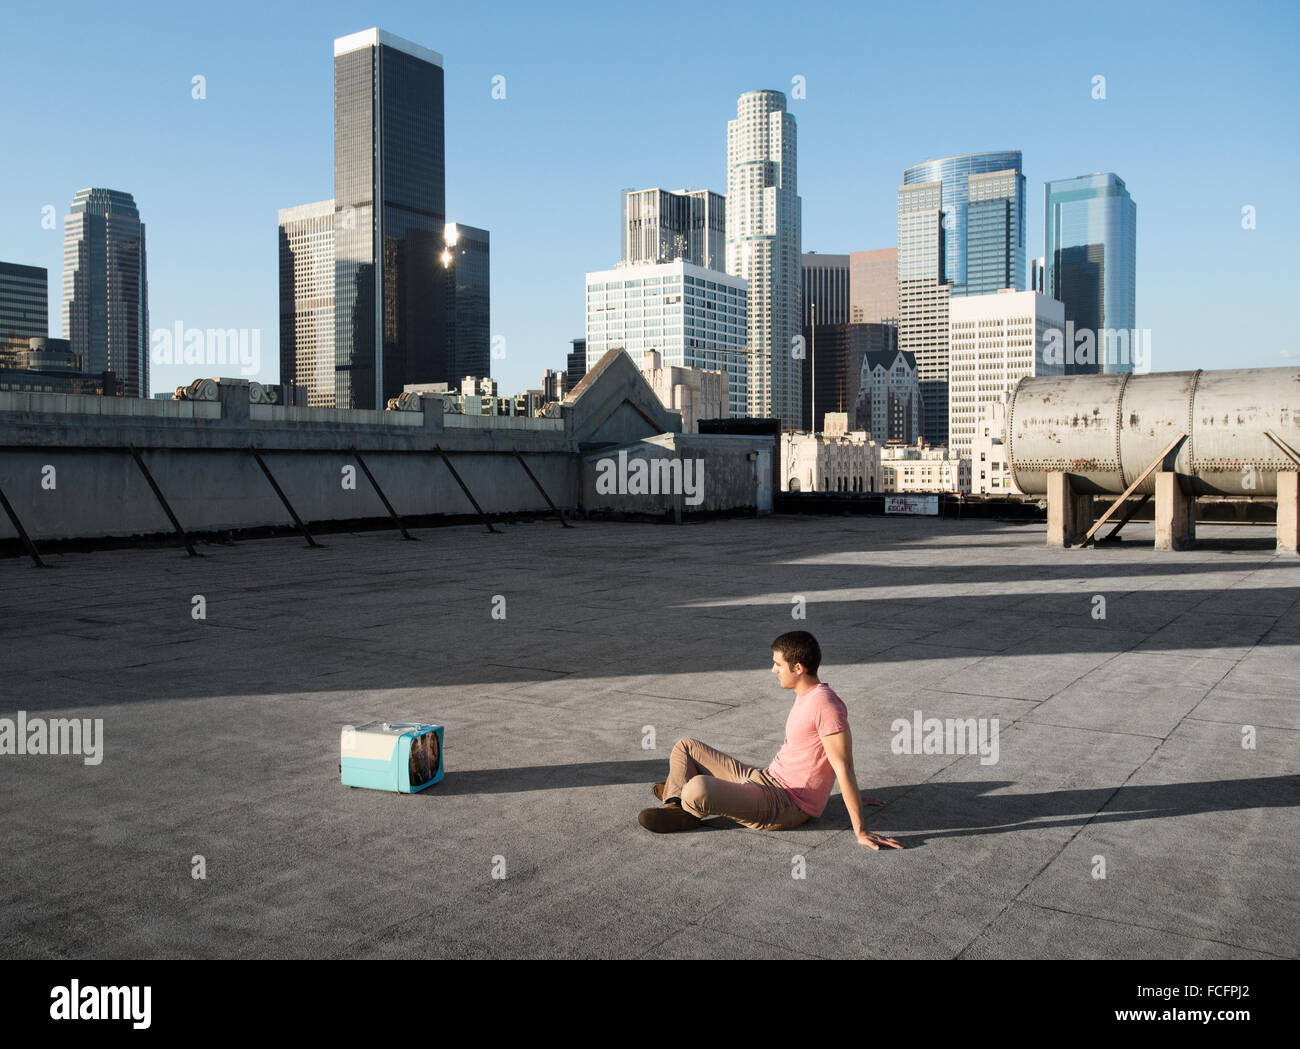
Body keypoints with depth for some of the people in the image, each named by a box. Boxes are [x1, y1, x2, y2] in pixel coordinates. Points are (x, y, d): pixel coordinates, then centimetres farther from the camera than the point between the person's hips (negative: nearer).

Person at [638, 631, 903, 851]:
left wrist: (860, 831, -23)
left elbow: (843, 768, -24)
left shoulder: (825, 705, -22)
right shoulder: (805, 697, 11)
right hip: (765, 779, 10)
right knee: (685, 748, 12)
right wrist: (855, 795, 31)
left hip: (786, 806, -10)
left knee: (697, 789, -31)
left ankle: (688, 811, 3)